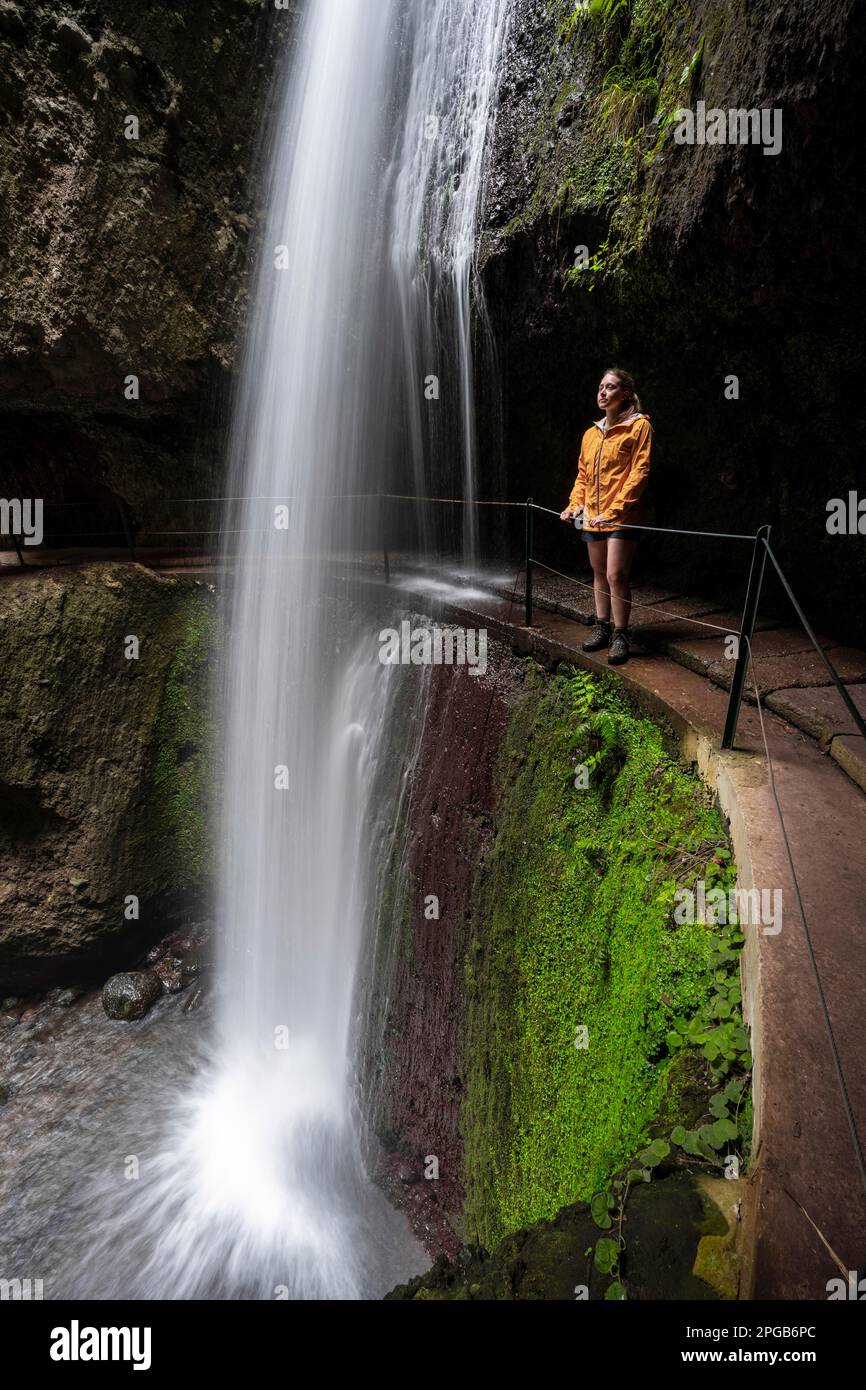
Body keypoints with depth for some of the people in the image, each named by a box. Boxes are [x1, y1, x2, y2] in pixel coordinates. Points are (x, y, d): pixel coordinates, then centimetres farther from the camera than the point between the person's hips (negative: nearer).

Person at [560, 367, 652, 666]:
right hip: (591, 517, 7)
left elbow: (639, 472, -11)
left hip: (622, 516, -7)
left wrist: (615, 510, -18)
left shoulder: (638, 425, -4)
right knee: (599, 574, 13)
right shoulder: (591, 433, 16)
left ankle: (620, 636, -3)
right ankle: (602, 627, 24)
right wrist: (575, 504, 3)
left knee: (616, 575, -12)